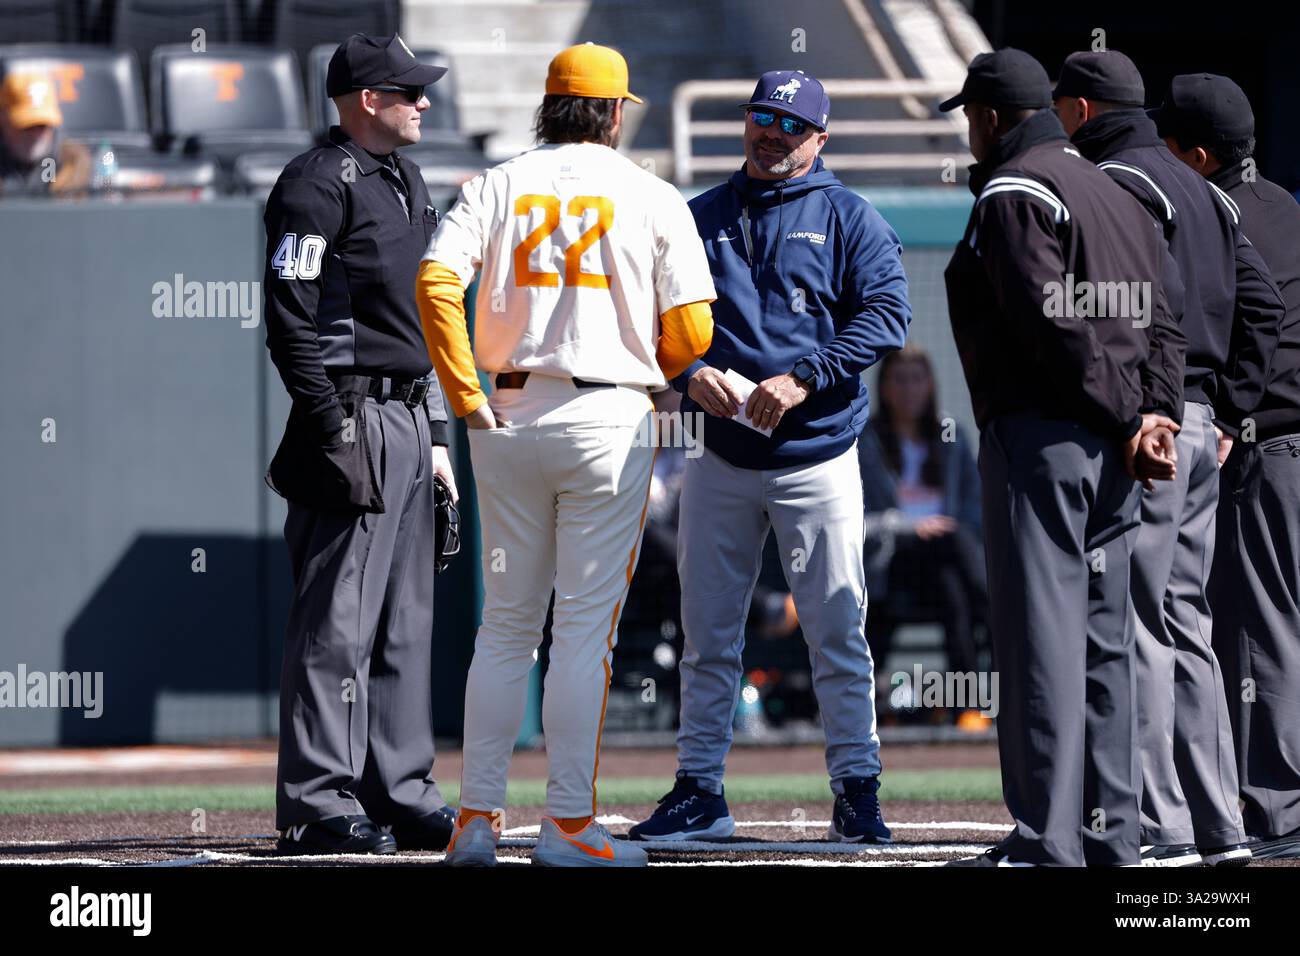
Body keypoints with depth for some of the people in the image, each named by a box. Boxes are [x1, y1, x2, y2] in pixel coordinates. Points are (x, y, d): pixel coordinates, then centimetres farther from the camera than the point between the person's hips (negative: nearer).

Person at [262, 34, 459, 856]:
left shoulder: (407, 184, 19)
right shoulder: (319, 184, -9)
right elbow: (292, 317, -15)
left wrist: (437, 436, 19)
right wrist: (334, 429, -19)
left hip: (410, 421, 9)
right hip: (355, 422, -9)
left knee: (407, 624, 11)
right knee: (338, 619, -9)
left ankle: (401, 794, 15)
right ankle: (316, 805, -7)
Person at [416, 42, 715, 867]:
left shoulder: (498, 186, 6)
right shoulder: (653, 197, 0)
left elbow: (436, 282, -9)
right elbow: (692, 330, -4)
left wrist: (467, 397, -3)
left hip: (510, 419, 3)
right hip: (611, 419, -3)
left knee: (505, 624, 10)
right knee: (586, 628, 0)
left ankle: (478, 818, 8)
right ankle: (569, 824, -2)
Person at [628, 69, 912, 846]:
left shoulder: (848, 219, 3)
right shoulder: (700, 219, 13)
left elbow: (888, 313, -7)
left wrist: (802, 379, -17)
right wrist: (690, 373, -10)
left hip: (817, 455, -3)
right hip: (720, 458, 3)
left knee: (839, 634, -5)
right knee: (708, 635, 6)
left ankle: (857, 793, 0)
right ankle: (701, 792, 13)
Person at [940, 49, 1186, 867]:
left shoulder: (1012, 195, -8)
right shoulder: (1116, 194, 19)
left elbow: (1058, 324, -18)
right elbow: (1160, 323, 12)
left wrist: (1126, 417, -11)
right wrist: (1152, 413, 0)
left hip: (1038, 437, -9)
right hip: (1111, 453, 9)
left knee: (1041, 636, -10)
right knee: (1103, 637, 12)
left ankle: (1047, 842, -14)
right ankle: (1111, 833, 14)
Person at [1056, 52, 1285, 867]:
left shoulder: (1111, 183, -8)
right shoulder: (1203, 191, 19)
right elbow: (1263, 302, 17)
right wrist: (1228, 409, 14)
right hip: (1204, 425, 9)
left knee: (1134, 623, -8)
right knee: (1186, 622, 13)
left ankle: (1161, 828, -11)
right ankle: (1218, 825, 11)